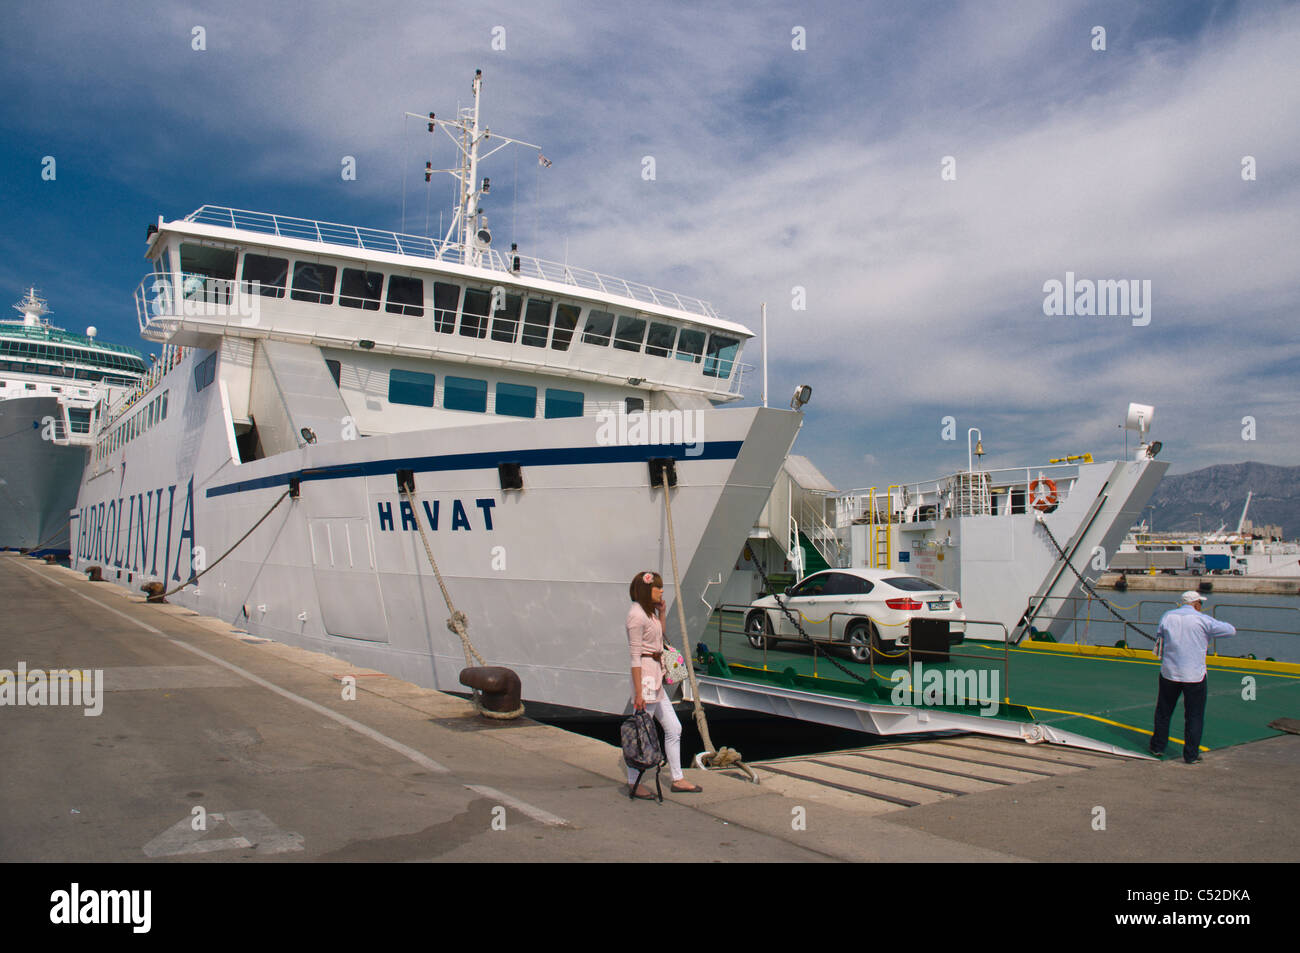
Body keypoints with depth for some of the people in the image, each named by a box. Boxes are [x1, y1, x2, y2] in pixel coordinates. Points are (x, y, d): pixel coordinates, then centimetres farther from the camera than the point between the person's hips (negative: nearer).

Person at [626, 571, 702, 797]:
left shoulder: (649, 612, 12)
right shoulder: (636, 615, -16)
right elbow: (635, 655, -18)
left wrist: (661, 613, 13)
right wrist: (638, 692, -21)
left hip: (656, 676, 10)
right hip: (645, 675, -10)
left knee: (674, 728, 13)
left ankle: (677, 779, 22)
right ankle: (633, 783, 12)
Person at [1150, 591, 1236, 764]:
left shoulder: (1167, 616, 1)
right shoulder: (1203, 620, -8)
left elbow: (1158, 638, 9)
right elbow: (1231, 630, 0)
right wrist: (1212, 623, 15)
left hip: (1169, 673, 3)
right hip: (1195, 675, -3)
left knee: (1163, 712, 16)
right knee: (1194, 716, 9)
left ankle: (1158, 747, 24)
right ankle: (1191, 754, 12)